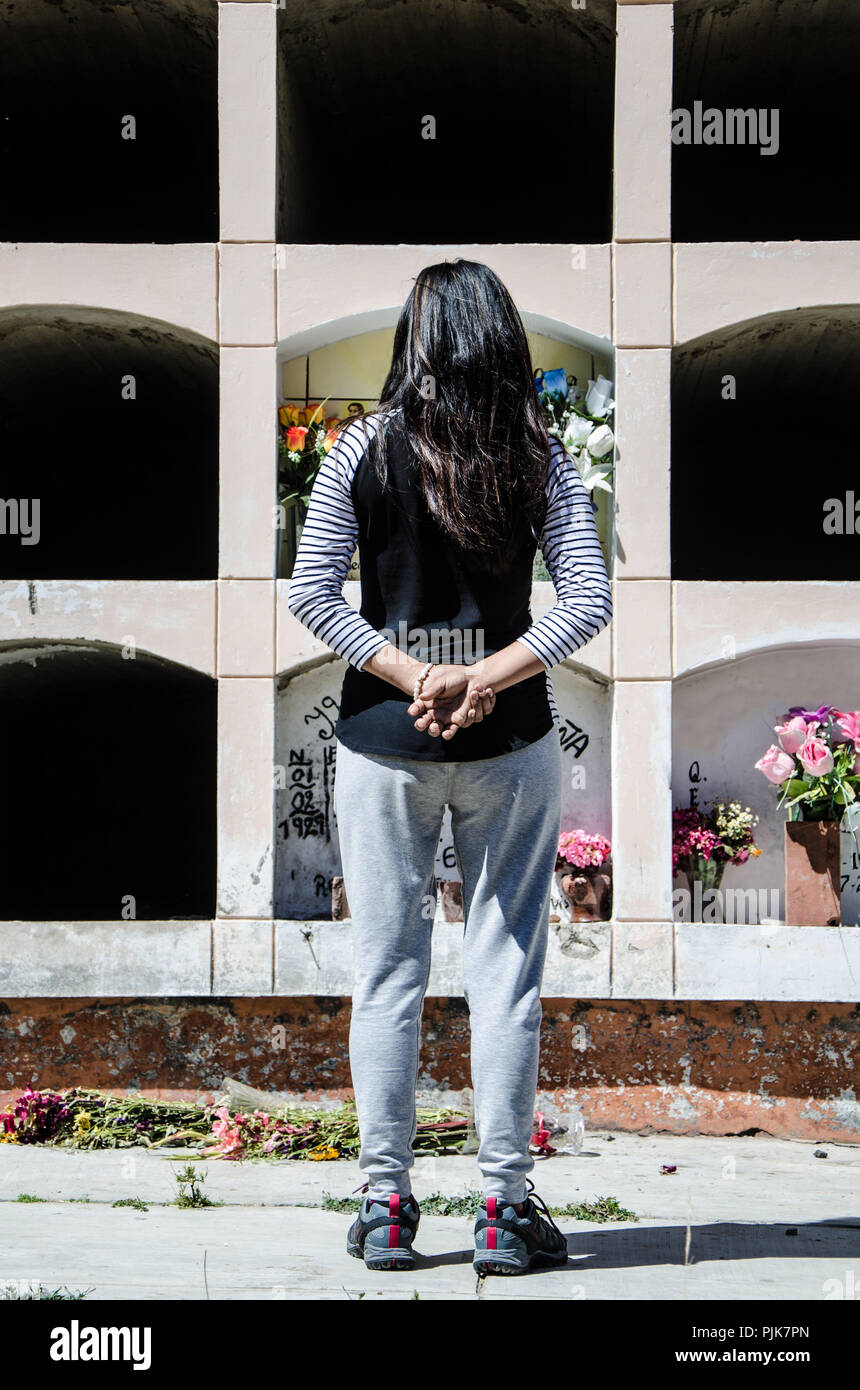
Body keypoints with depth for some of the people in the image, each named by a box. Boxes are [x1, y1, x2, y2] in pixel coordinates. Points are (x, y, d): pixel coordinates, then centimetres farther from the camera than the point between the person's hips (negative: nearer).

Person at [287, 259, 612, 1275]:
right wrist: (483, 680, -12)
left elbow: (311, 593, -8)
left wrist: (413, 677, -9)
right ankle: (504, 1209, 9)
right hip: (511, 742, 0)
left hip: (382, 739, 0)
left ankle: (386, 1206, 12)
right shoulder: (540, 457, -1)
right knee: (507, 970, 6)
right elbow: (589, 599, -8)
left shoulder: (364, 447, -3)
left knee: (387, 971, 7)